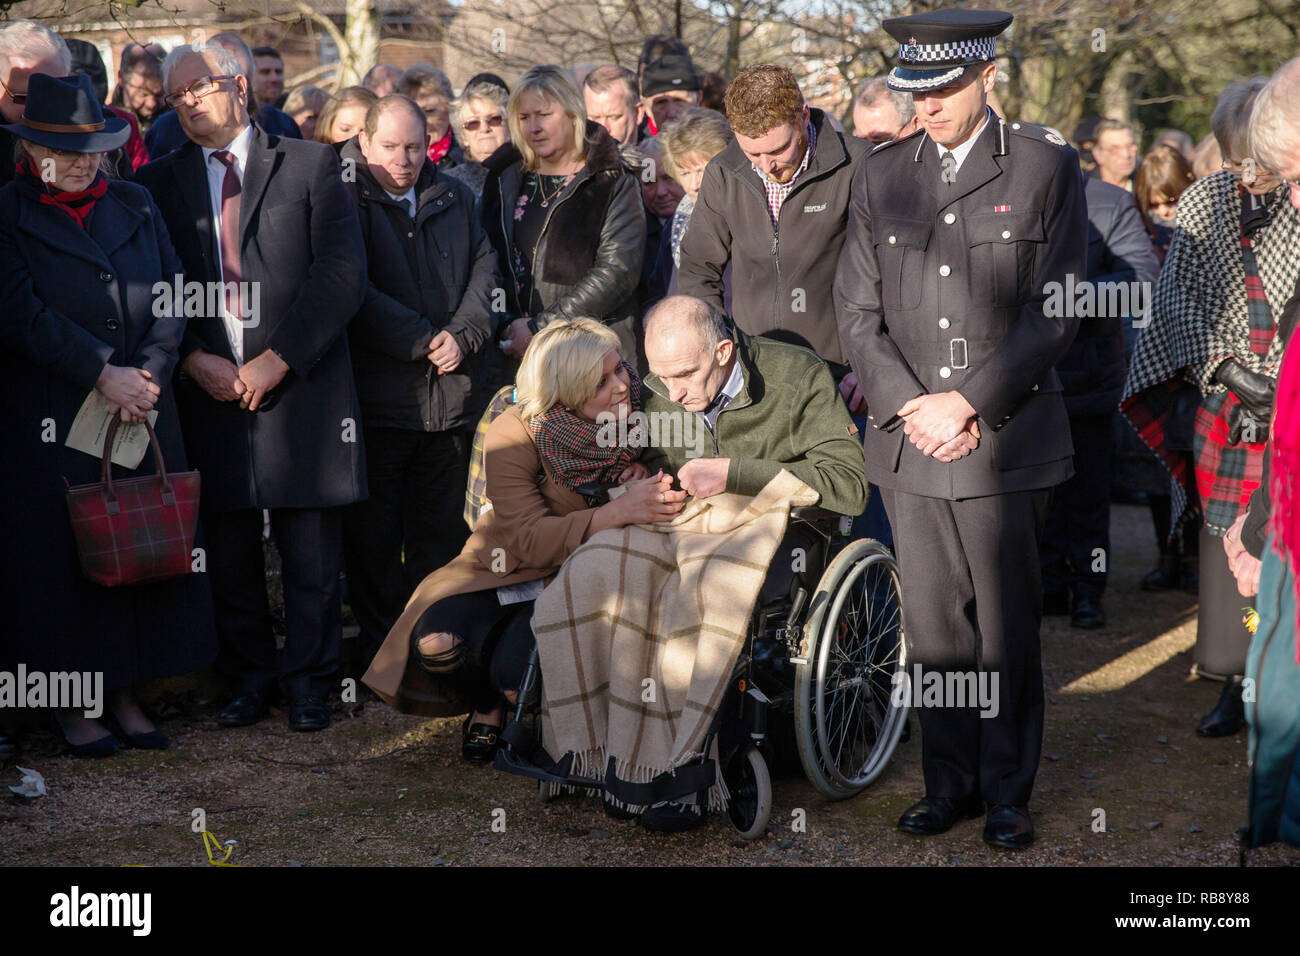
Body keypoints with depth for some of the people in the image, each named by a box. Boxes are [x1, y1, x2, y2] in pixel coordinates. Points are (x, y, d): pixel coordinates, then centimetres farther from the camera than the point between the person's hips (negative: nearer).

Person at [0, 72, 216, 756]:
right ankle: (71, 704, 14)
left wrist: (147, 372, -9)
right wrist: (103, 375, -16)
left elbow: (173, 297, 6)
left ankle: (126, 693, 17)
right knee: (63, 553, 1)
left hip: (145, 412, 4)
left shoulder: (135, 206, 11)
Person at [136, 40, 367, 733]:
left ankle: (309, 682, 14)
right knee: (229, 551, 7)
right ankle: (250, 679, 20)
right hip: (210, 388, 2)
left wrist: (279, 359, -11)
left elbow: (343, 274, -4)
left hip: (301, 385, -2)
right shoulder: (160, 183, 12)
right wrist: (195, 359, -8)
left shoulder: (311, 166, 4)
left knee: (311, 557, 2)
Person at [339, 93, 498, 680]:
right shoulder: (344, 198, -3)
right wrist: (424, 340, -12)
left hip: (450, 391, 4)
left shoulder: (455, 199, 14)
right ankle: (380, 648, 12)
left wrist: (463, 336, -7)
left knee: (443, 524, 10)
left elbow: (484, 269, 10)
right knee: (373, 528, 1)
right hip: (376, 394, -4)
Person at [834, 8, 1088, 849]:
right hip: (909, 439, 3)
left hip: (1006, 441, -3)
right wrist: (909, 405, -5)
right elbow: (857, 309, 8)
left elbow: (1057, 312, -4)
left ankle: (1007, 793, 17)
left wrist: (970, 401, -10)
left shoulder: (1047, 167, 1)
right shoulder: (883, 175, 11)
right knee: (935, 629, 8)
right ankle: (950, 783, 21)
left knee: (1007, 631, 3)